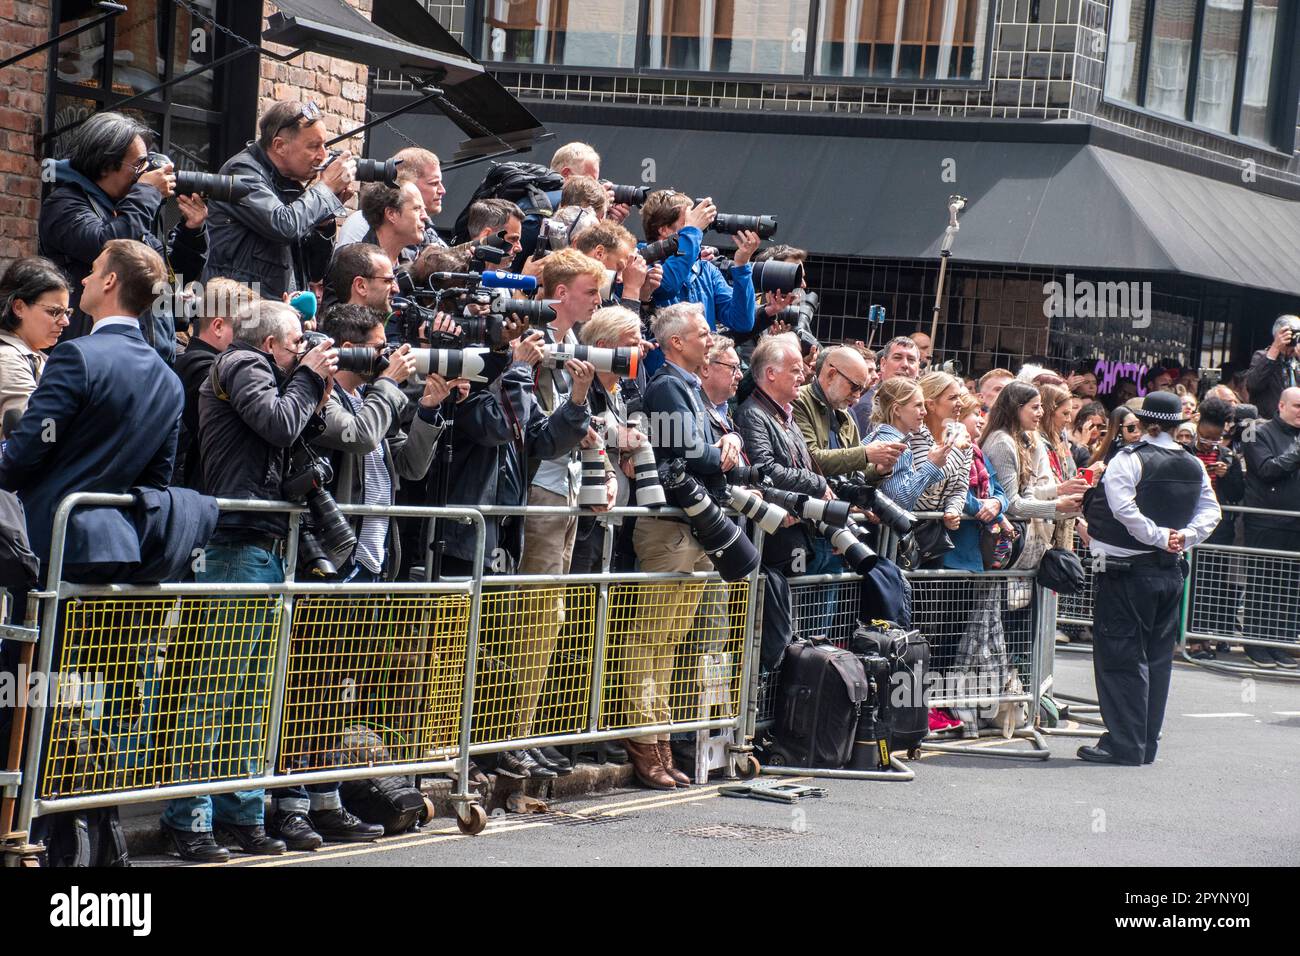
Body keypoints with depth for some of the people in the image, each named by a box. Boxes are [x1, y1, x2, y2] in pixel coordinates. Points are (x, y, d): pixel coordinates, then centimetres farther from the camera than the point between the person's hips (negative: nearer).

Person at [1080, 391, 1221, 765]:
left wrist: (1159, 536, -16)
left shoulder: (1128, 460, -12)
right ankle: (1147, 744, 16)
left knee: (1121, 656, -2)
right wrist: (1184, 536, -7)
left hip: (1125, 570, -6)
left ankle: (1125, 744, -5)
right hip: (1171, 572, 6)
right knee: (1157, 658, 12)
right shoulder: (1195, 468, 6)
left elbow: (1124, 509, -23)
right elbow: (1210, 511, 3)